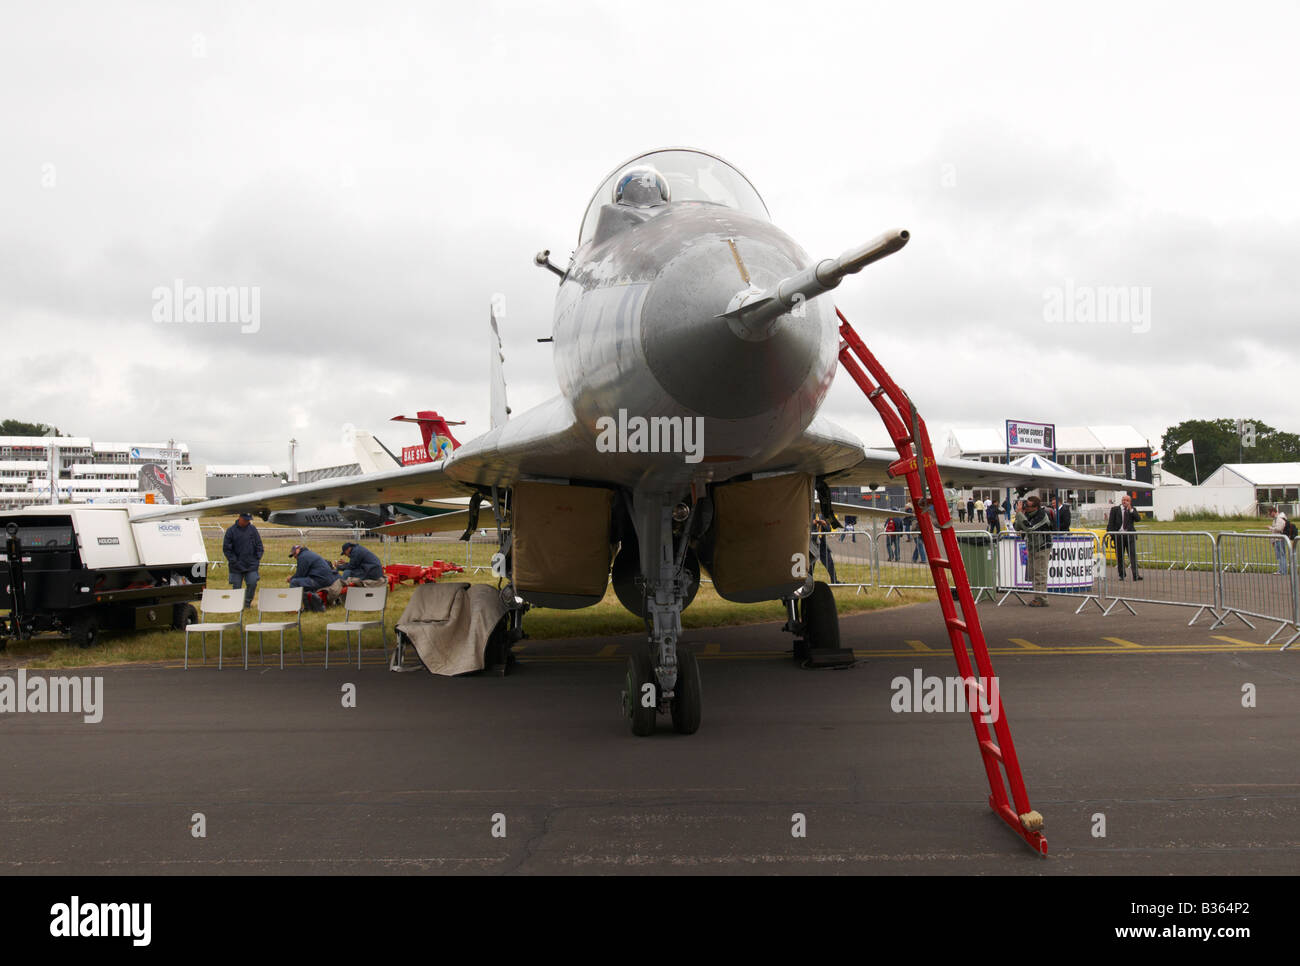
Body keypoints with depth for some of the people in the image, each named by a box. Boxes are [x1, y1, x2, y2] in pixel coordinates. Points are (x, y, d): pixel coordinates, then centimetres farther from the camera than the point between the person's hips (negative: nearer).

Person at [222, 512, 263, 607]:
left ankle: (248, 602, 12)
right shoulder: (231, 530, -4)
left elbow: (259, 545, 11)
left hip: (251, 565, 2)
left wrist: (258, 559, 2)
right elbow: (226, 548, -2)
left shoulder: (253, 529, 5)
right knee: (236, 586, 3)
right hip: (236, 566, -2)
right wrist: (233, 561, -7)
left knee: (252, 584, -5)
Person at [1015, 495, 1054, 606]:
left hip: (1042, 548, -8)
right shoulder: (1028, 514, 4)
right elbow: (1017, 528, 5)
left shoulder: (1042, 515, -19)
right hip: (1031, 547, 8)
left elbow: (1029, 527, -32)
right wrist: (1019, 514, -10)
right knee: (1032, 575, 10)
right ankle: (1037, 597, 17)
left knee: (1040, 574, -9)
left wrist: (1019, 513, -27)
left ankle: (1042, 599, -6)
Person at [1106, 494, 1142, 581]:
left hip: (1130, 535, 0)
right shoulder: (1115, 509, 6)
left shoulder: (1132, 510, 11)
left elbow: (1137, 518, -5)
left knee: (1133, 554, -10)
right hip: (1118, 535, 0)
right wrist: (1110, 534, -7)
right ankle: (1121, 575, 17)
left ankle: (1136, 575, -14)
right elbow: (1111, 522, 3)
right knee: (1119, 556, 5)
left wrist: (1130, 509, -12)